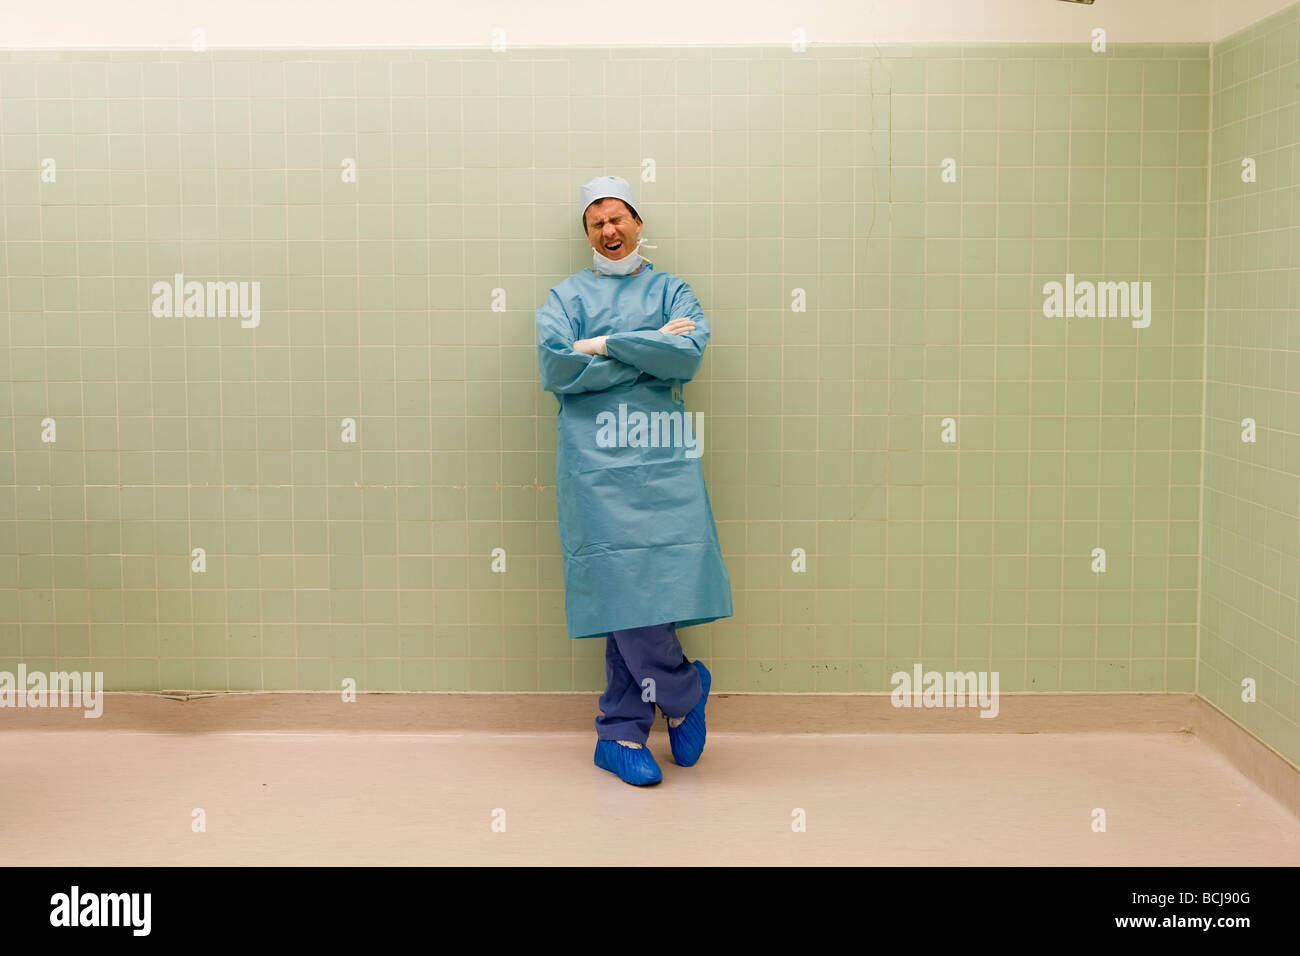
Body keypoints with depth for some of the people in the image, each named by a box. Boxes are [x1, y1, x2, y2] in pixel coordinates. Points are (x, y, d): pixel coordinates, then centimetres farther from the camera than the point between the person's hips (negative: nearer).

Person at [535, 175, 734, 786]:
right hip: (596, 461, -1)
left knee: (643, 598, -4)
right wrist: (649, 354, -3)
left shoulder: (672, 291, 18)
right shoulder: (567, 296, 15)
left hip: (663, 460, 1)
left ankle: (620, 735, 8)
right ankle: (683, 692, 12)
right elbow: (555, 369, -4)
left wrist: (604, 346, -6)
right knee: (626, 587, -10)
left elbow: (690, 354, -3)